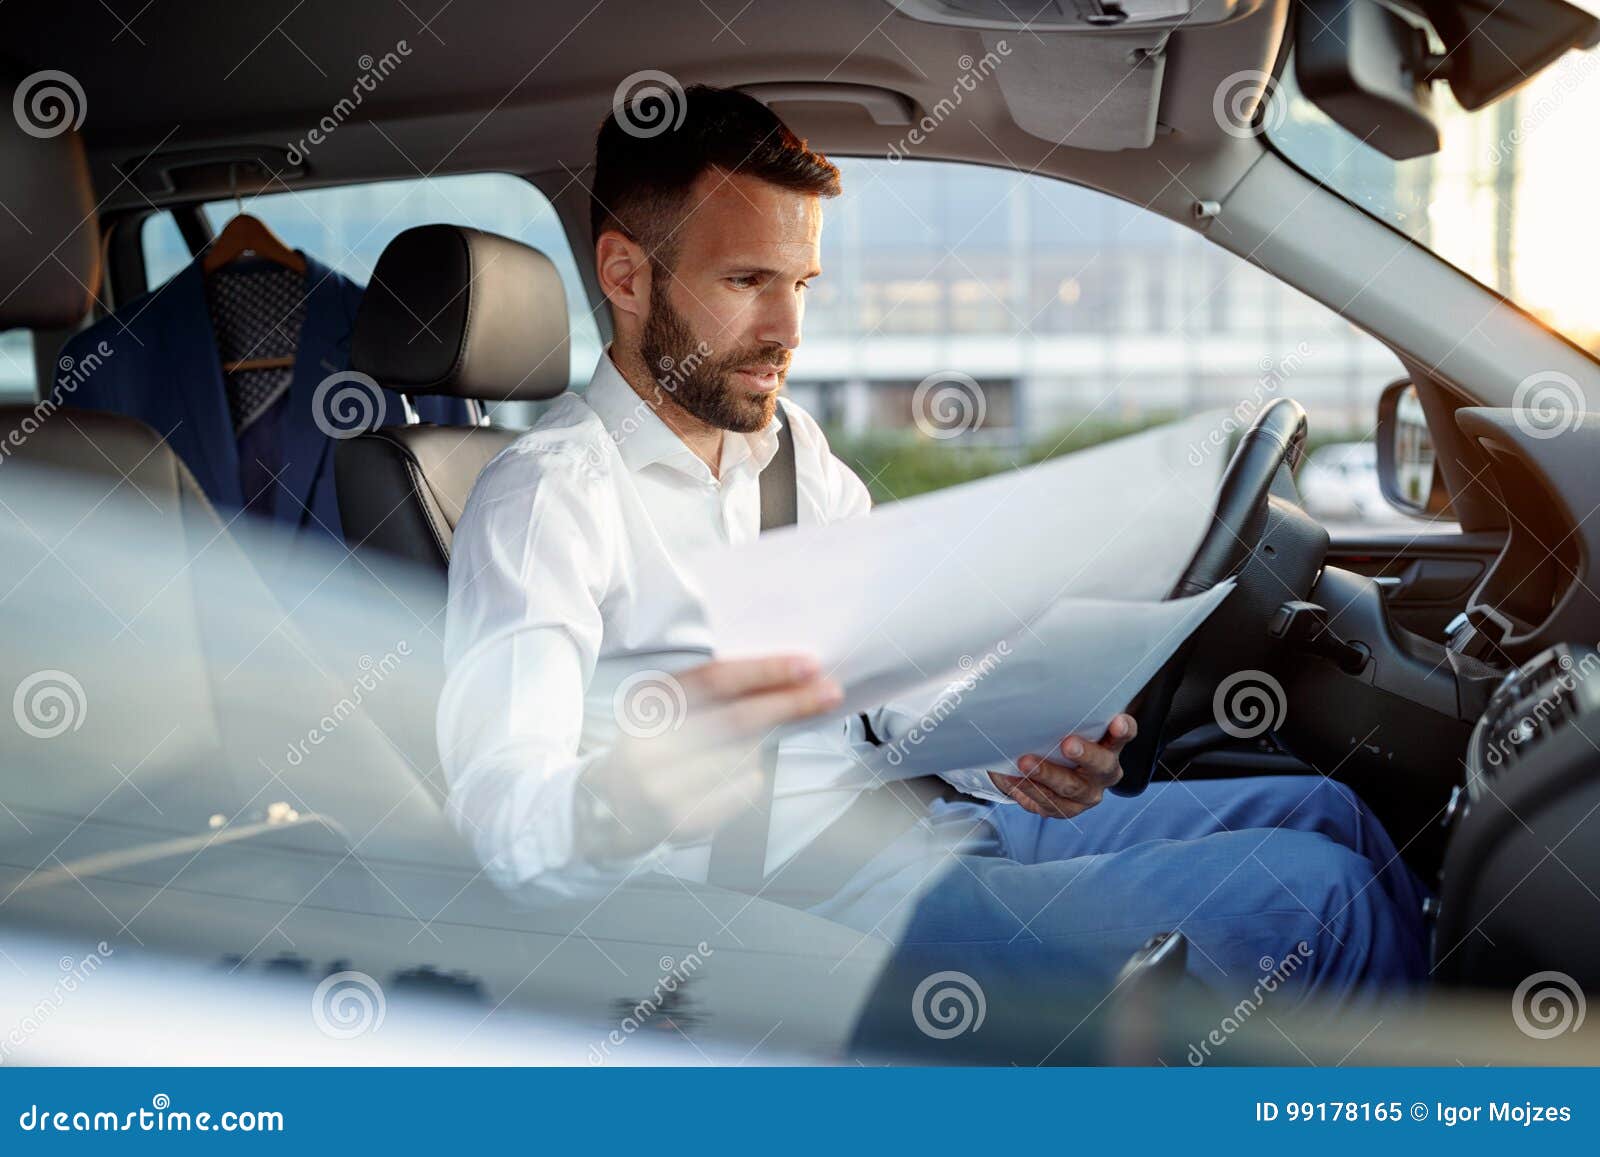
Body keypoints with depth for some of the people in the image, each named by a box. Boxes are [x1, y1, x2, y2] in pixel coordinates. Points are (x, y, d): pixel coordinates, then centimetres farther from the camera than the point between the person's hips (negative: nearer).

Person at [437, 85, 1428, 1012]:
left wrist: (1018, 758, -9)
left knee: (1320, 810, 10)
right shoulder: (548, 496, -12)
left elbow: (900, 683, 15)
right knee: (1309, 896, -19)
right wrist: (619, 803, -51)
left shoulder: (794, 446, 15)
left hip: (944, 820, 9)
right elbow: (503, 813, -26)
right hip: (826, 910, -9)